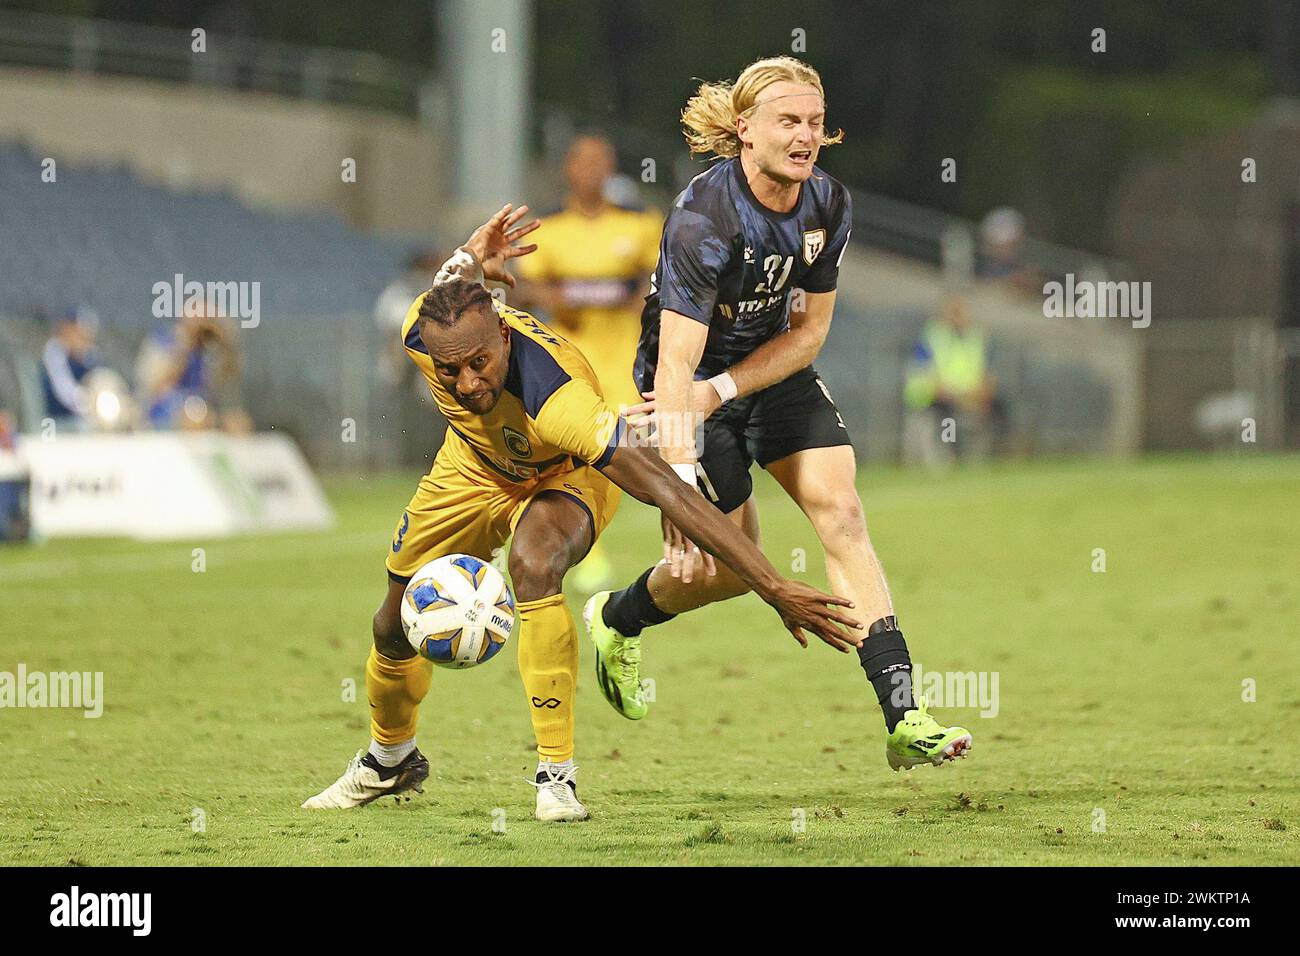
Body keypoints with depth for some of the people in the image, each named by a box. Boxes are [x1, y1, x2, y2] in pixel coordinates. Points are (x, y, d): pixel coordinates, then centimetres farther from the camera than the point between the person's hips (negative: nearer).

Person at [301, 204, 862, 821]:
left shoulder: (558, 402, -47)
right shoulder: (422, 332, -33)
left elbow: (667, 491, -51)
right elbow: (458, 268, -10)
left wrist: (775, 589, -54)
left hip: (566, 475, -5)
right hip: (473, 470, 5)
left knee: (533, 563, -37)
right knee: (396, 625, 11)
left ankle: (556, 776, -28)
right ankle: (388, 761, 44)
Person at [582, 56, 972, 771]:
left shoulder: (828, 205, -11)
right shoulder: (703, 218, -30)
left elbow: (809, 329, -2)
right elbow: (675, 367, -33)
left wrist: (721, 389, -17)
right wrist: (681, 490, -39)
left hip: (774, 366, 5)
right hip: (691, 384, -5)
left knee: (840, 512, -12)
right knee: (731, 569, -3)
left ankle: (904, 719, -18)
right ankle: (614, 618, 32)